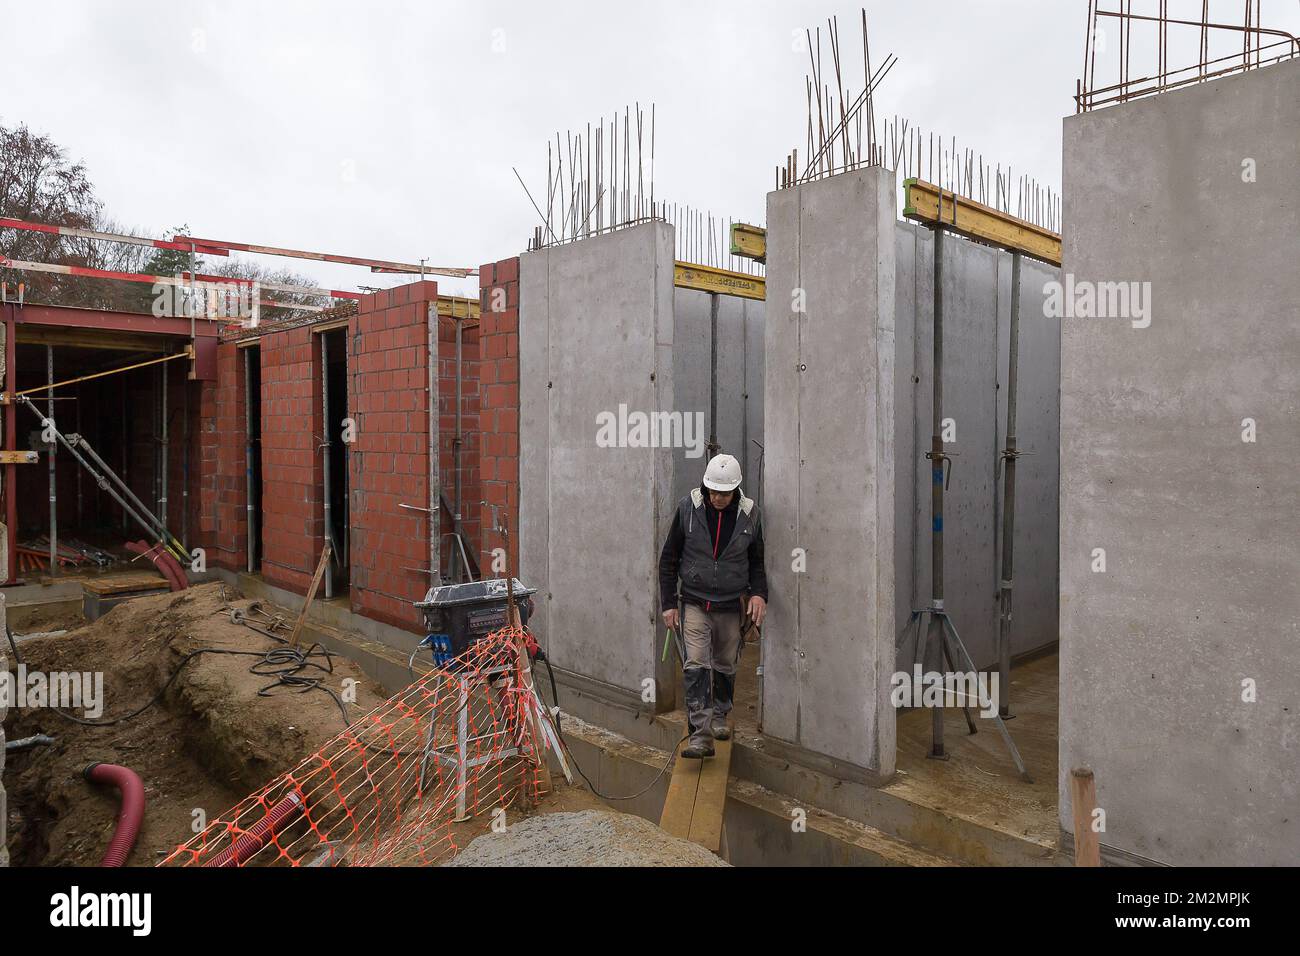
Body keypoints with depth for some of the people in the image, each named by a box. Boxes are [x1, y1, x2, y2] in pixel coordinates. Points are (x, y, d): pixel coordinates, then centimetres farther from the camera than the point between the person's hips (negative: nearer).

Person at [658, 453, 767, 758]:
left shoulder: (748, 514, -3)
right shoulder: (688, 508, -7)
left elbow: (757, 560, 10)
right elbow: (669, 558, 0)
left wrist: (759, 593, -8)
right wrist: (669, 603, -3)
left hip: (731, 606, 2)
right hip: (695, 602, -2)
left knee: (725, 665, 14)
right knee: (696, 665, -13)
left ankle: (720, 716, 35)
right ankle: (701, 732, -13)